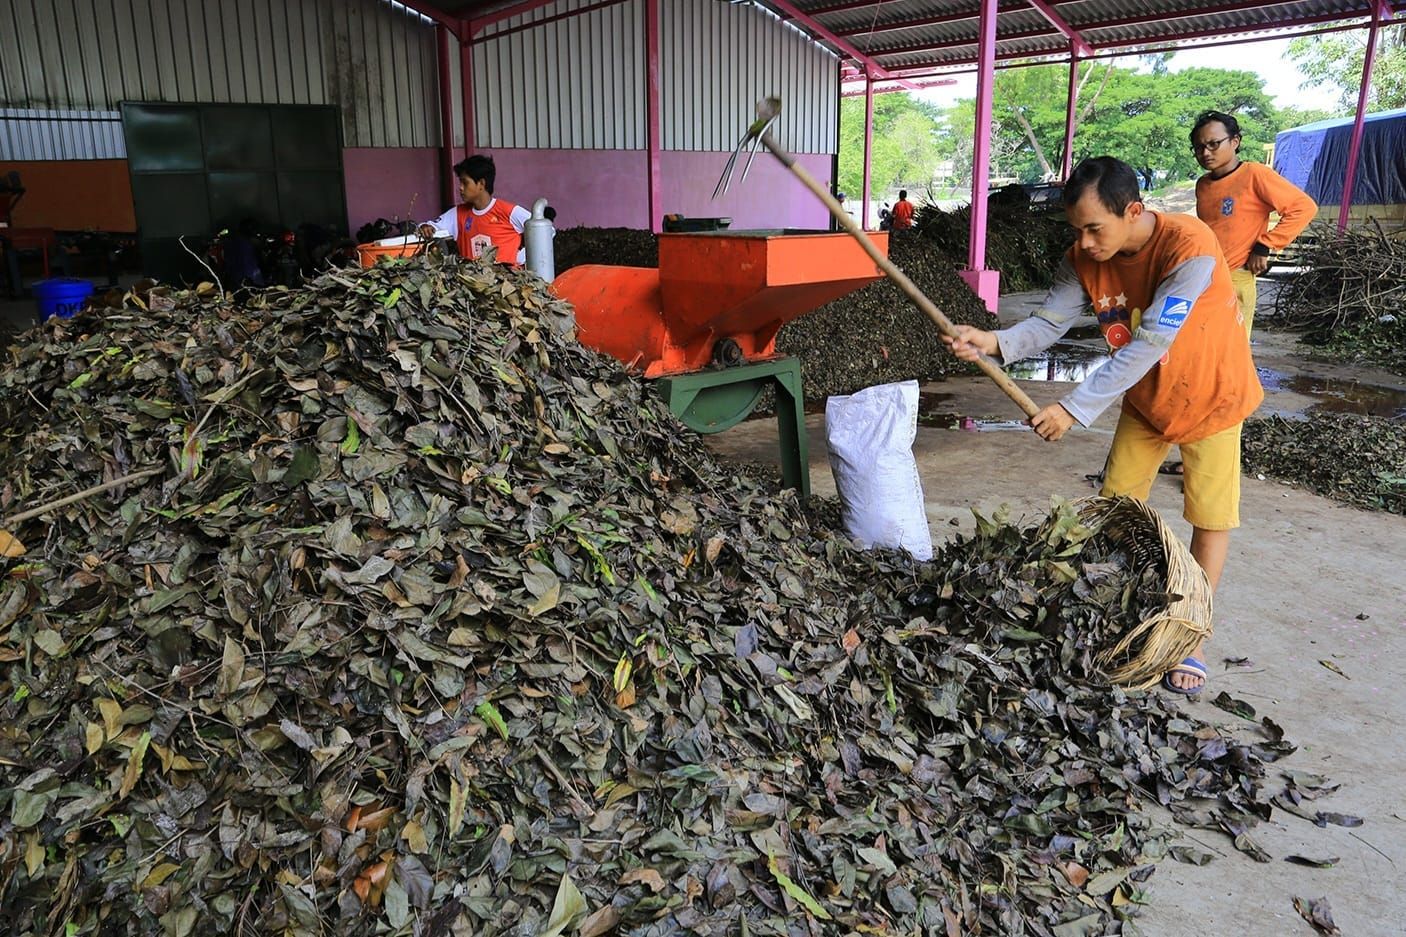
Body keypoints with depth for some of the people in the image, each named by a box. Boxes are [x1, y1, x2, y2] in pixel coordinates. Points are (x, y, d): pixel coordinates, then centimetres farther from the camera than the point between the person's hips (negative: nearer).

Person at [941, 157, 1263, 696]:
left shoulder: (1190, 248, -34)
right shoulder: (1084, 258, -16)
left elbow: (1148, 345, -39)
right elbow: (1048, 324, -22)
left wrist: (1075, 408, -42)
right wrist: (995, 343, -43)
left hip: (1211, 395, -5)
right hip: (1144, 400, 5)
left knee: (1209, 517, 2)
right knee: (1116, 508, 8)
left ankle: (1192, 641, 15)